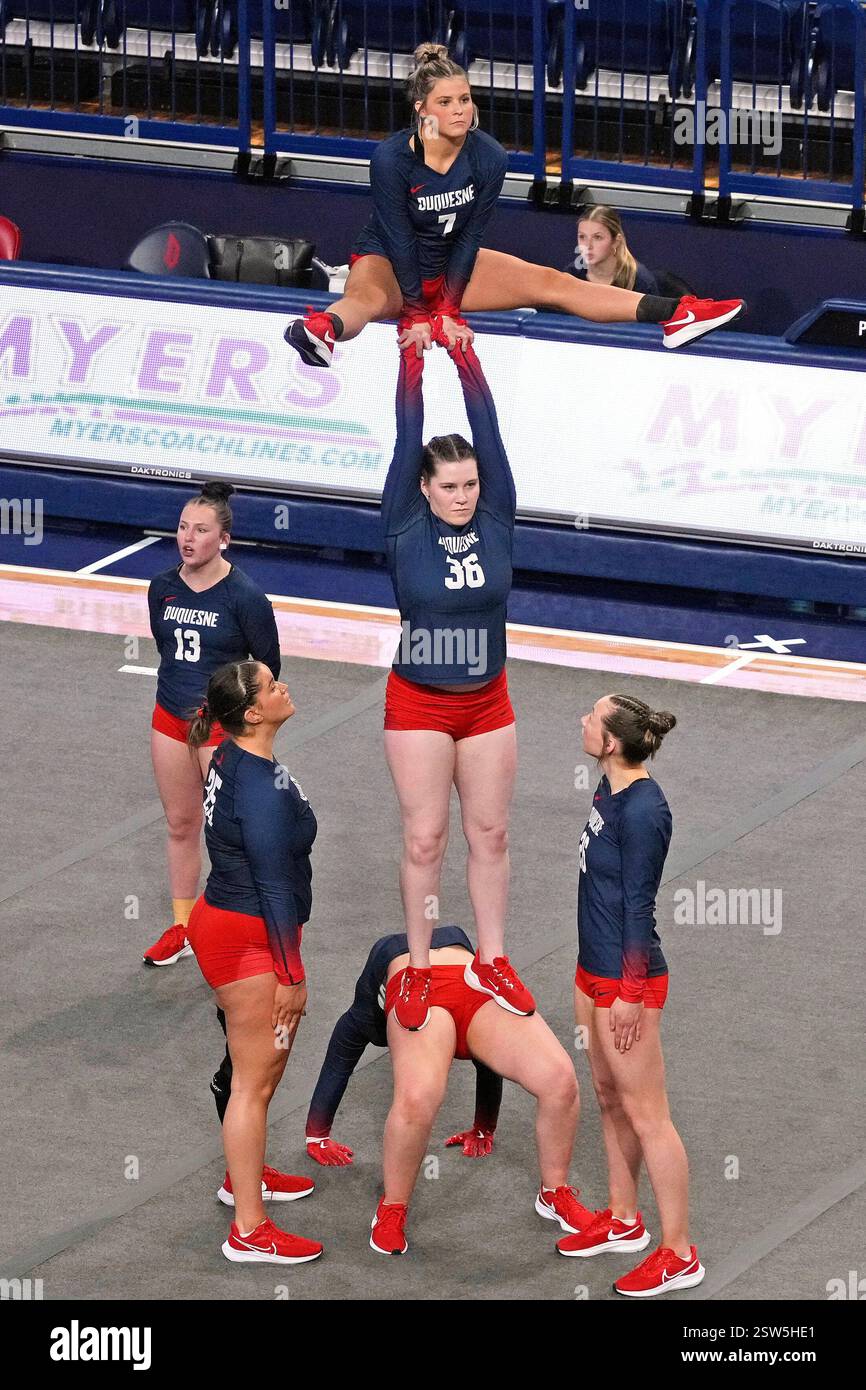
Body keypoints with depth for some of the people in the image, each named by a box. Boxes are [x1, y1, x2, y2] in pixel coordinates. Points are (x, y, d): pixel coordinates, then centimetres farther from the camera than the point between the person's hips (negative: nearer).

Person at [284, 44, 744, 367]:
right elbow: (400, 239, -23)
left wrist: (450, 308, -15)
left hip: (450, 263, 5)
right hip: (387, 263, -5)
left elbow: (469, 236, -10)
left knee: (550, 282, -5)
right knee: (367, 297, -41)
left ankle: (673, 315, -12)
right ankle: (325, 329, -75)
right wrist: (417, 314, -25)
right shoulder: (391, 158, -25)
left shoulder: (488, 157, -14)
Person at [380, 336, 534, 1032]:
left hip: (487, 704, 3)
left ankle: (492, 961, 20)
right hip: (418, 706, -3)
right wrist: (412, 363, -14)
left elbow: (490, 437, -8)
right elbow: (407, 443, -14)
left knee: (490, 834, 9)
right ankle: (419, 970, 10)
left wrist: (468, 360, -12)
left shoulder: (496, 524, -3)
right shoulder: (406, 531, -9)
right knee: (425, 840, 0)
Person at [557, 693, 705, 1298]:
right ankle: (624, 1221, 36)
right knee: (610, 1099, 21)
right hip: (595, 971, 10)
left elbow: (638, 904, -21)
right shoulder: (610, 790, 5)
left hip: (628, 977, -10)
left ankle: (679, 1255, 3)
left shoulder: (643, 809, -23)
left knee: (645, 1115, -3)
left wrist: (629, 992, -19)